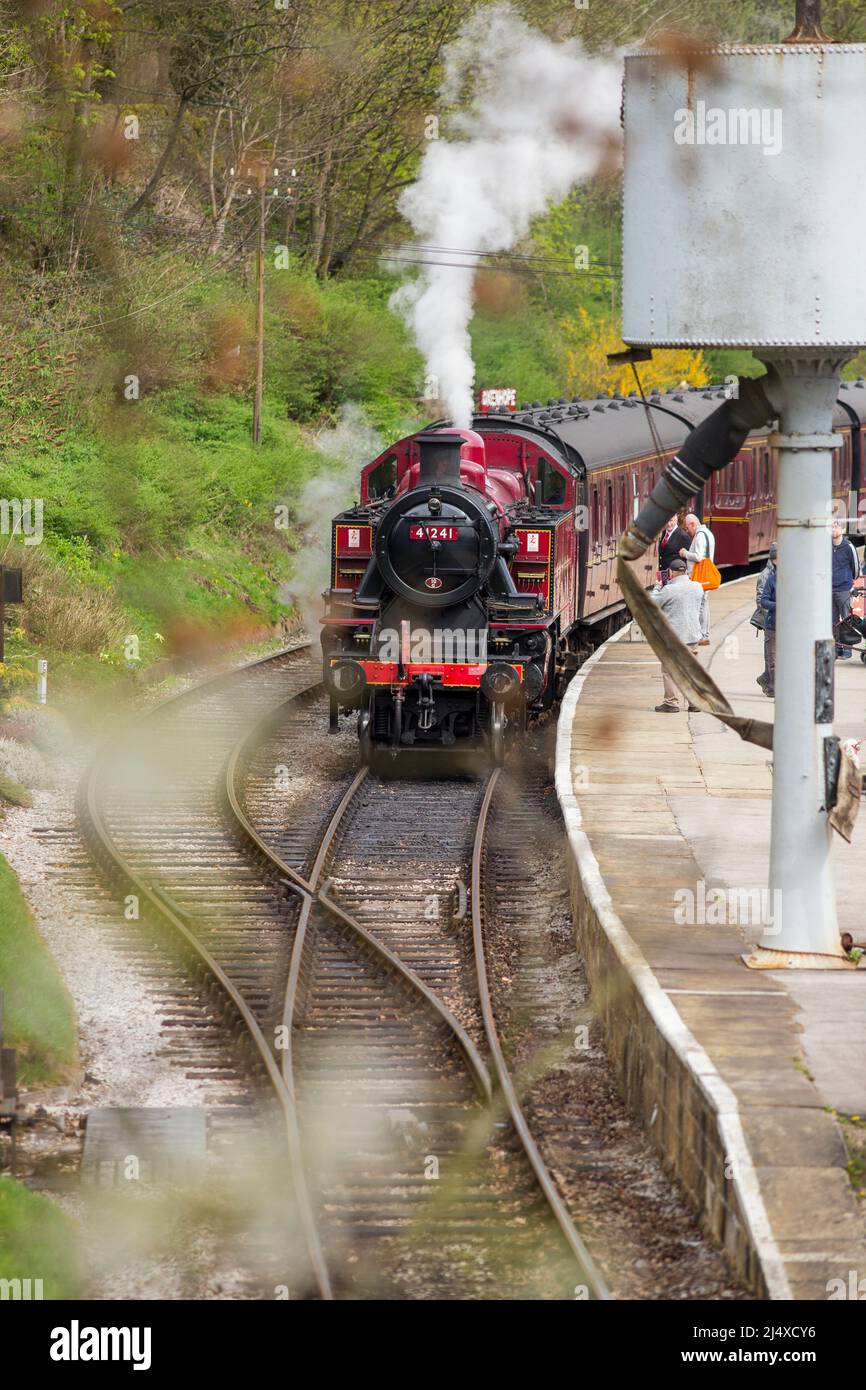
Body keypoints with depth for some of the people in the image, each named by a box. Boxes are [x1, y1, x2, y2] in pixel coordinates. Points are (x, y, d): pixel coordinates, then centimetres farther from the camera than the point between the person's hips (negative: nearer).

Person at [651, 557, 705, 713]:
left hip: (674, 637, -6)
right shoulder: (697, 588, 3)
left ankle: (671, 702, 2)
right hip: (693, 635, 6)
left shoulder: (669, 590, -16)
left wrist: (657, 587, 12)